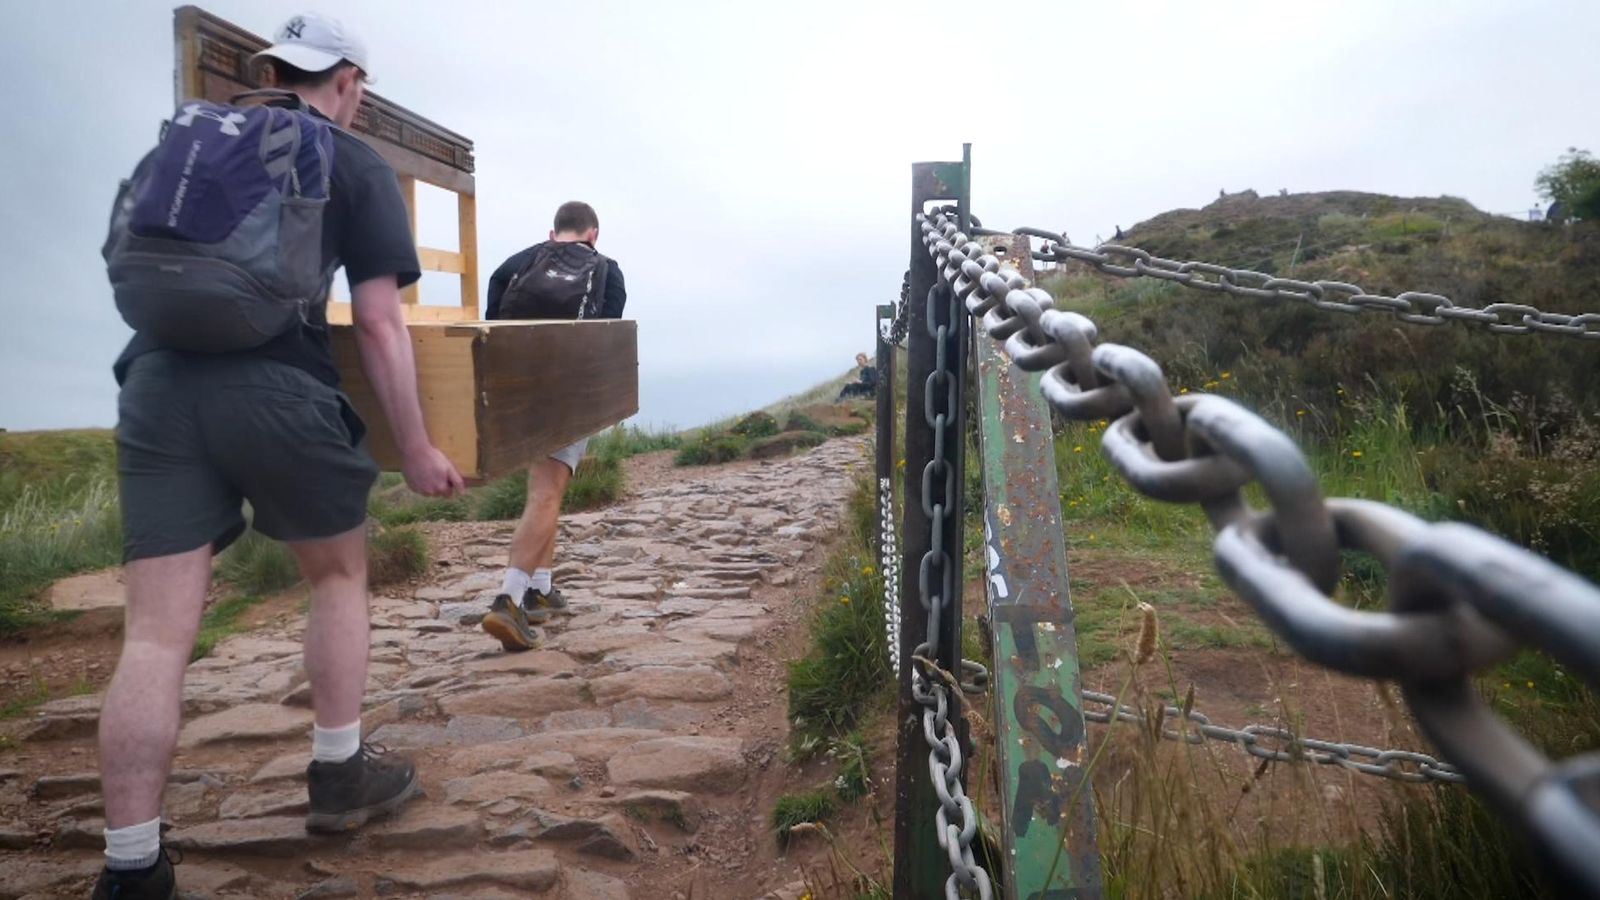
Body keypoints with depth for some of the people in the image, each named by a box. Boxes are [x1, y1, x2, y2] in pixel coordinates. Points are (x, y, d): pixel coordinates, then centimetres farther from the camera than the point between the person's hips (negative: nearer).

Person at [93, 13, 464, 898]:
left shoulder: (188, 132, 23)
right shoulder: (356, 164, 8)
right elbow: (379, 325, -1)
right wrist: (416, 449, 3)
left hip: (157, 383, 4)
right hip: (277, 387, -4)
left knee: (157, 630, 3)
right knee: (339, 574, 18)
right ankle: (339, 775, 27)